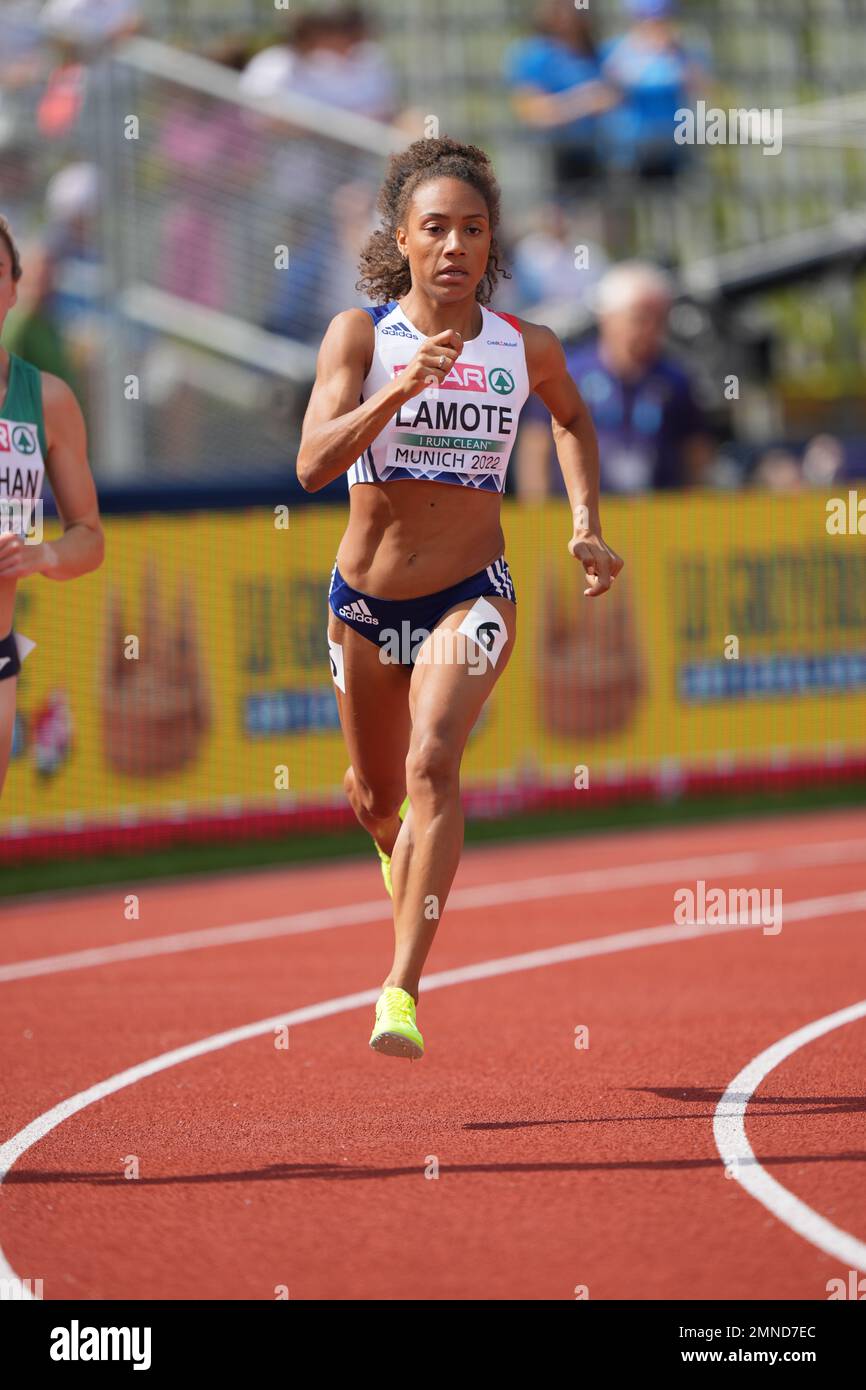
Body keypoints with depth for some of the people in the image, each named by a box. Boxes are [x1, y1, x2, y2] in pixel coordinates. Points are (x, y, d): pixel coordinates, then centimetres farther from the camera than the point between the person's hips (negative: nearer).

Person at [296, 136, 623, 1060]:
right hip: (366, 601, 1)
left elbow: (572, 418, 20)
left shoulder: (526, 349, -4)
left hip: (470, 599, -1)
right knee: (375, 798, 18)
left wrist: (586, 525, 9)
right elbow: (312, 465, -23)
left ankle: (402, 991, -27)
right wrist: (397, 390, -36)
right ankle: (403, 856, 58)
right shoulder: (360, 334, -11)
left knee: (433, 759, -25)